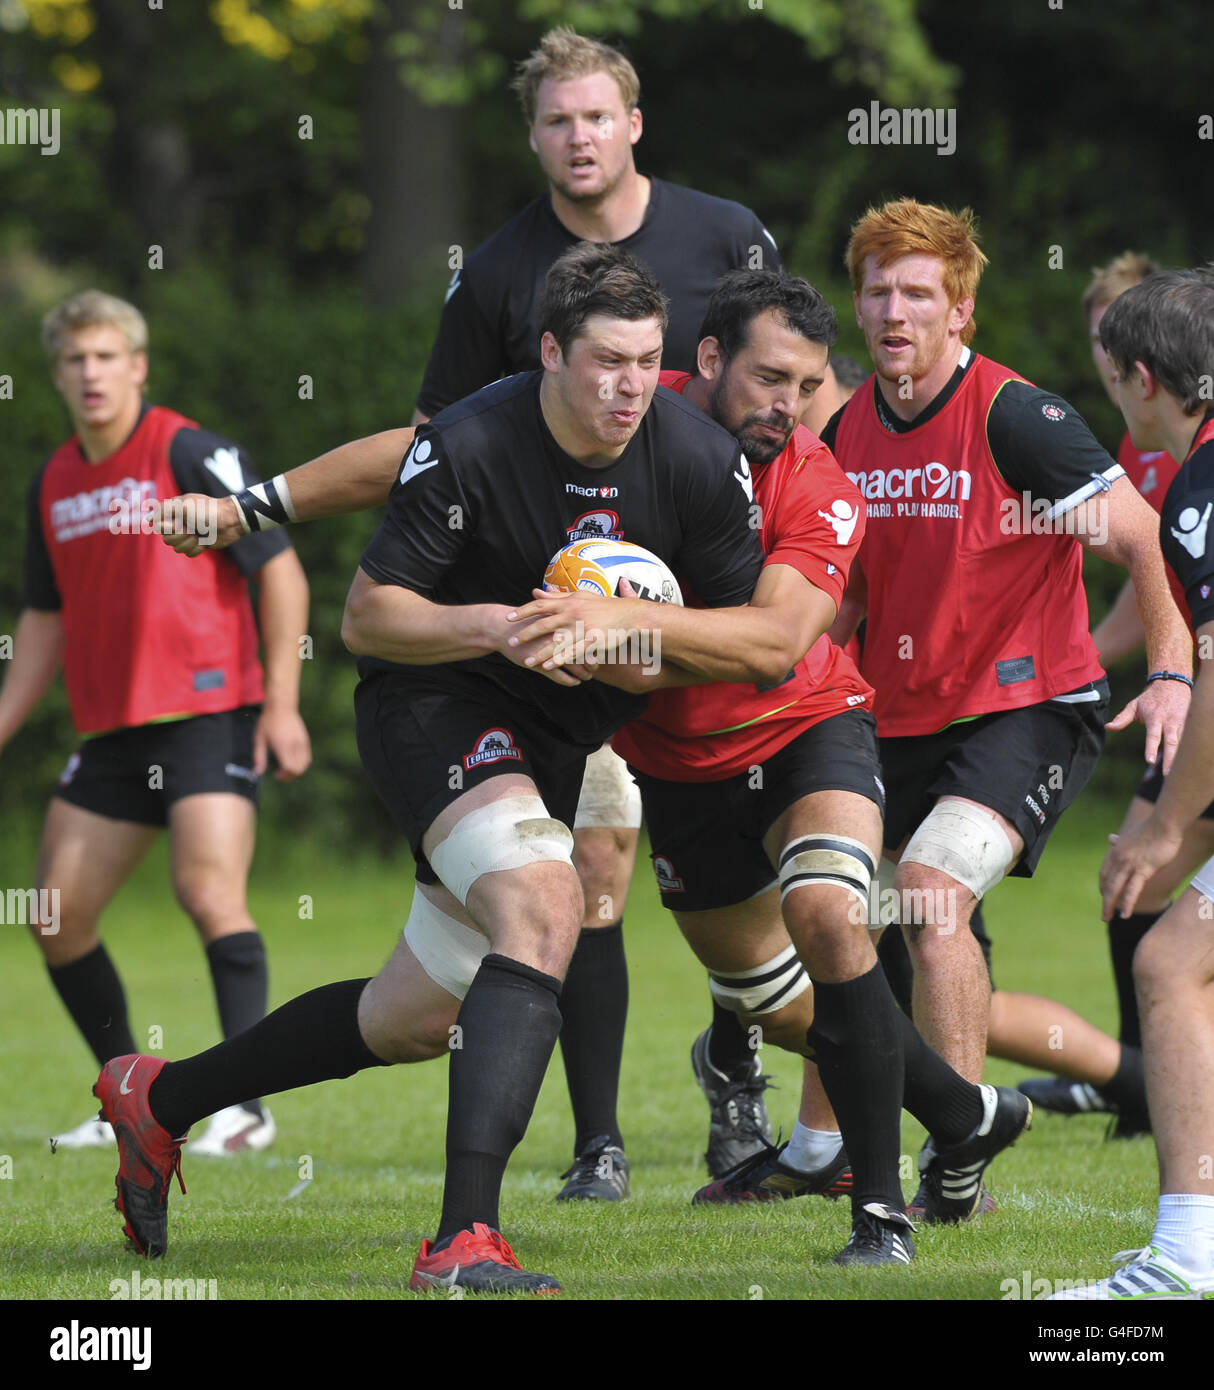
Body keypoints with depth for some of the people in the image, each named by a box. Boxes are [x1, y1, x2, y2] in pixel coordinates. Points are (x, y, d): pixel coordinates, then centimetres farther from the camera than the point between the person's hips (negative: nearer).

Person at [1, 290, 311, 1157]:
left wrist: (281, 703, -14)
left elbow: (281, 572, -8)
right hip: (112, 730, 7)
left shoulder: (190, 453, -8)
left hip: (209, 715, -7)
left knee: (209, 891, -21)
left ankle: (246, 1106, -19)